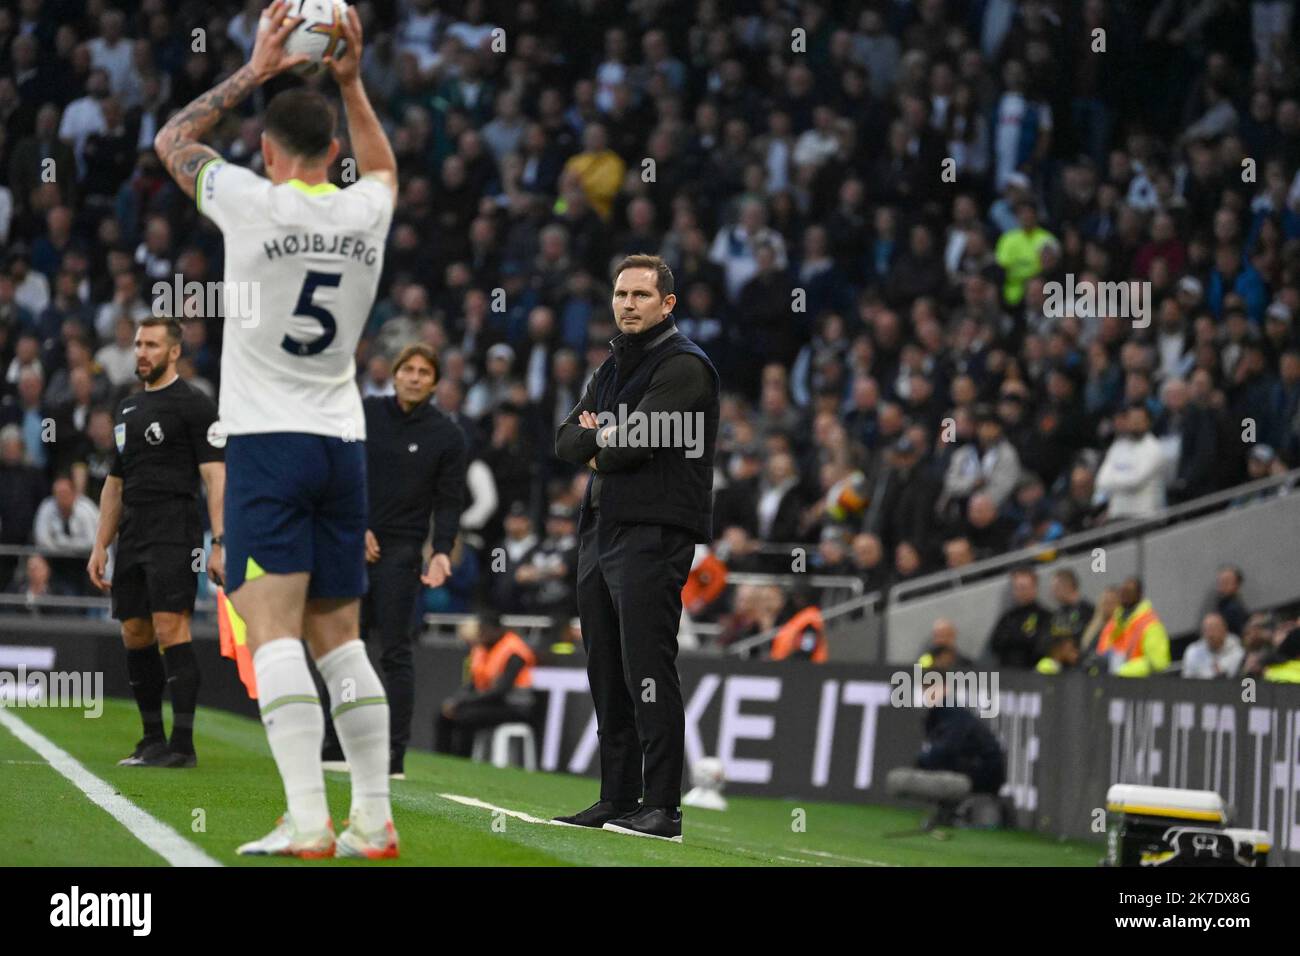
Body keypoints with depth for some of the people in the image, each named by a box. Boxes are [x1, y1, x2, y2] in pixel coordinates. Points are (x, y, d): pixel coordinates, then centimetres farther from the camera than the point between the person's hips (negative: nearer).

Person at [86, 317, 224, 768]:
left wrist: (220, 544, -19)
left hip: (174, 532, -8)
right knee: (135, 635, 7)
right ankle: (153, 739, 14)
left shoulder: (194, 405, -4)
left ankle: (182, 744, -14)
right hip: (132, 537, 8)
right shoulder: (127, 408, 20)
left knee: (170, 630, -14)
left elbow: (215, 476, -10)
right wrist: (101, 546, 19)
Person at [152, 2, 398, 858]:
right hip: (344, 442, 5)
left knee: (273, 631, -11)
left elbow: (173, 139, 12)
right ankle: (375, 819, 7)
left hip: (267, 438, -5)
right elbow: (383, 166, 32)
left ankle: (308, 820, -23)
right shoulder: (367, 211, 5)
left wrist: (255, 72, 15)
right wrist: (351, 82, 23)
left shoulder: (252, 202, -7)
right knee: (340, 637, 11)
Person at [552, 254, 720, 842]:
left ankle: (662, 809, -13)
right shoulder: (611, 370, 21)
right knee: (607, 677, 9)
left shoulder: (683, 367, -7)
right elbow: (567, 442, 13)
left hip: (653, 536, -9)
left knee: (647, 673, -12)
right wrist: (600, 437, -6)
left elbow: (634, 444, -17)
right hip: (599, 530, 9)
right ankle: (617, 800, 15)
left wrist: (599, 449, 3)